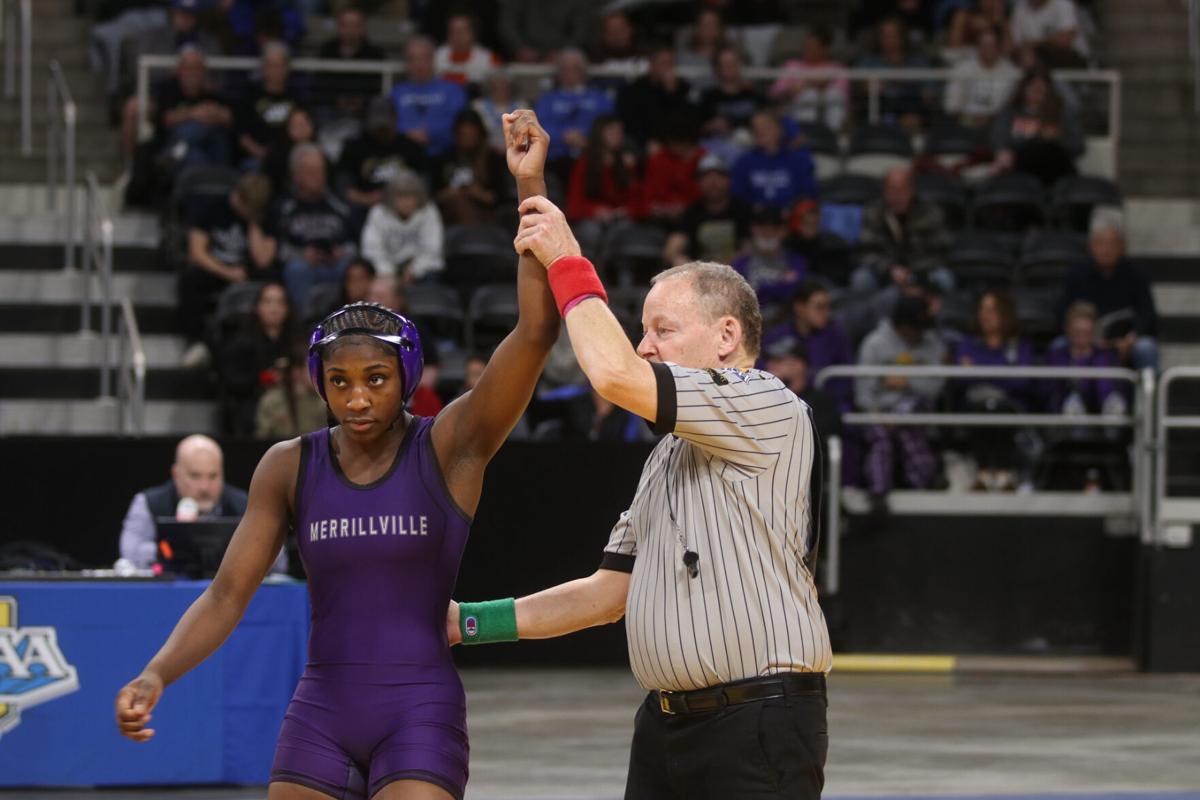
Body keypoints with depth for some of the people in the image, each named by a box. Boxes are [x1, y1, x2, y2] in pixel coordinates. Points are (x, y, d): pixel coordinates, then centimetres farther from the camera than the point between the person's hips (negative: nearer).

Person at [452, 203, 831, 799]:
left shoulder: (769, 408, -7)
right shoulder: (668, 455, 23)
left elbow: (615, 374, -18)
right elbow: (610, 593, 23)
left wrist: (567, 263, -5)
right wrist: (468, 623, 18)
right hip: (666, 723, 9)